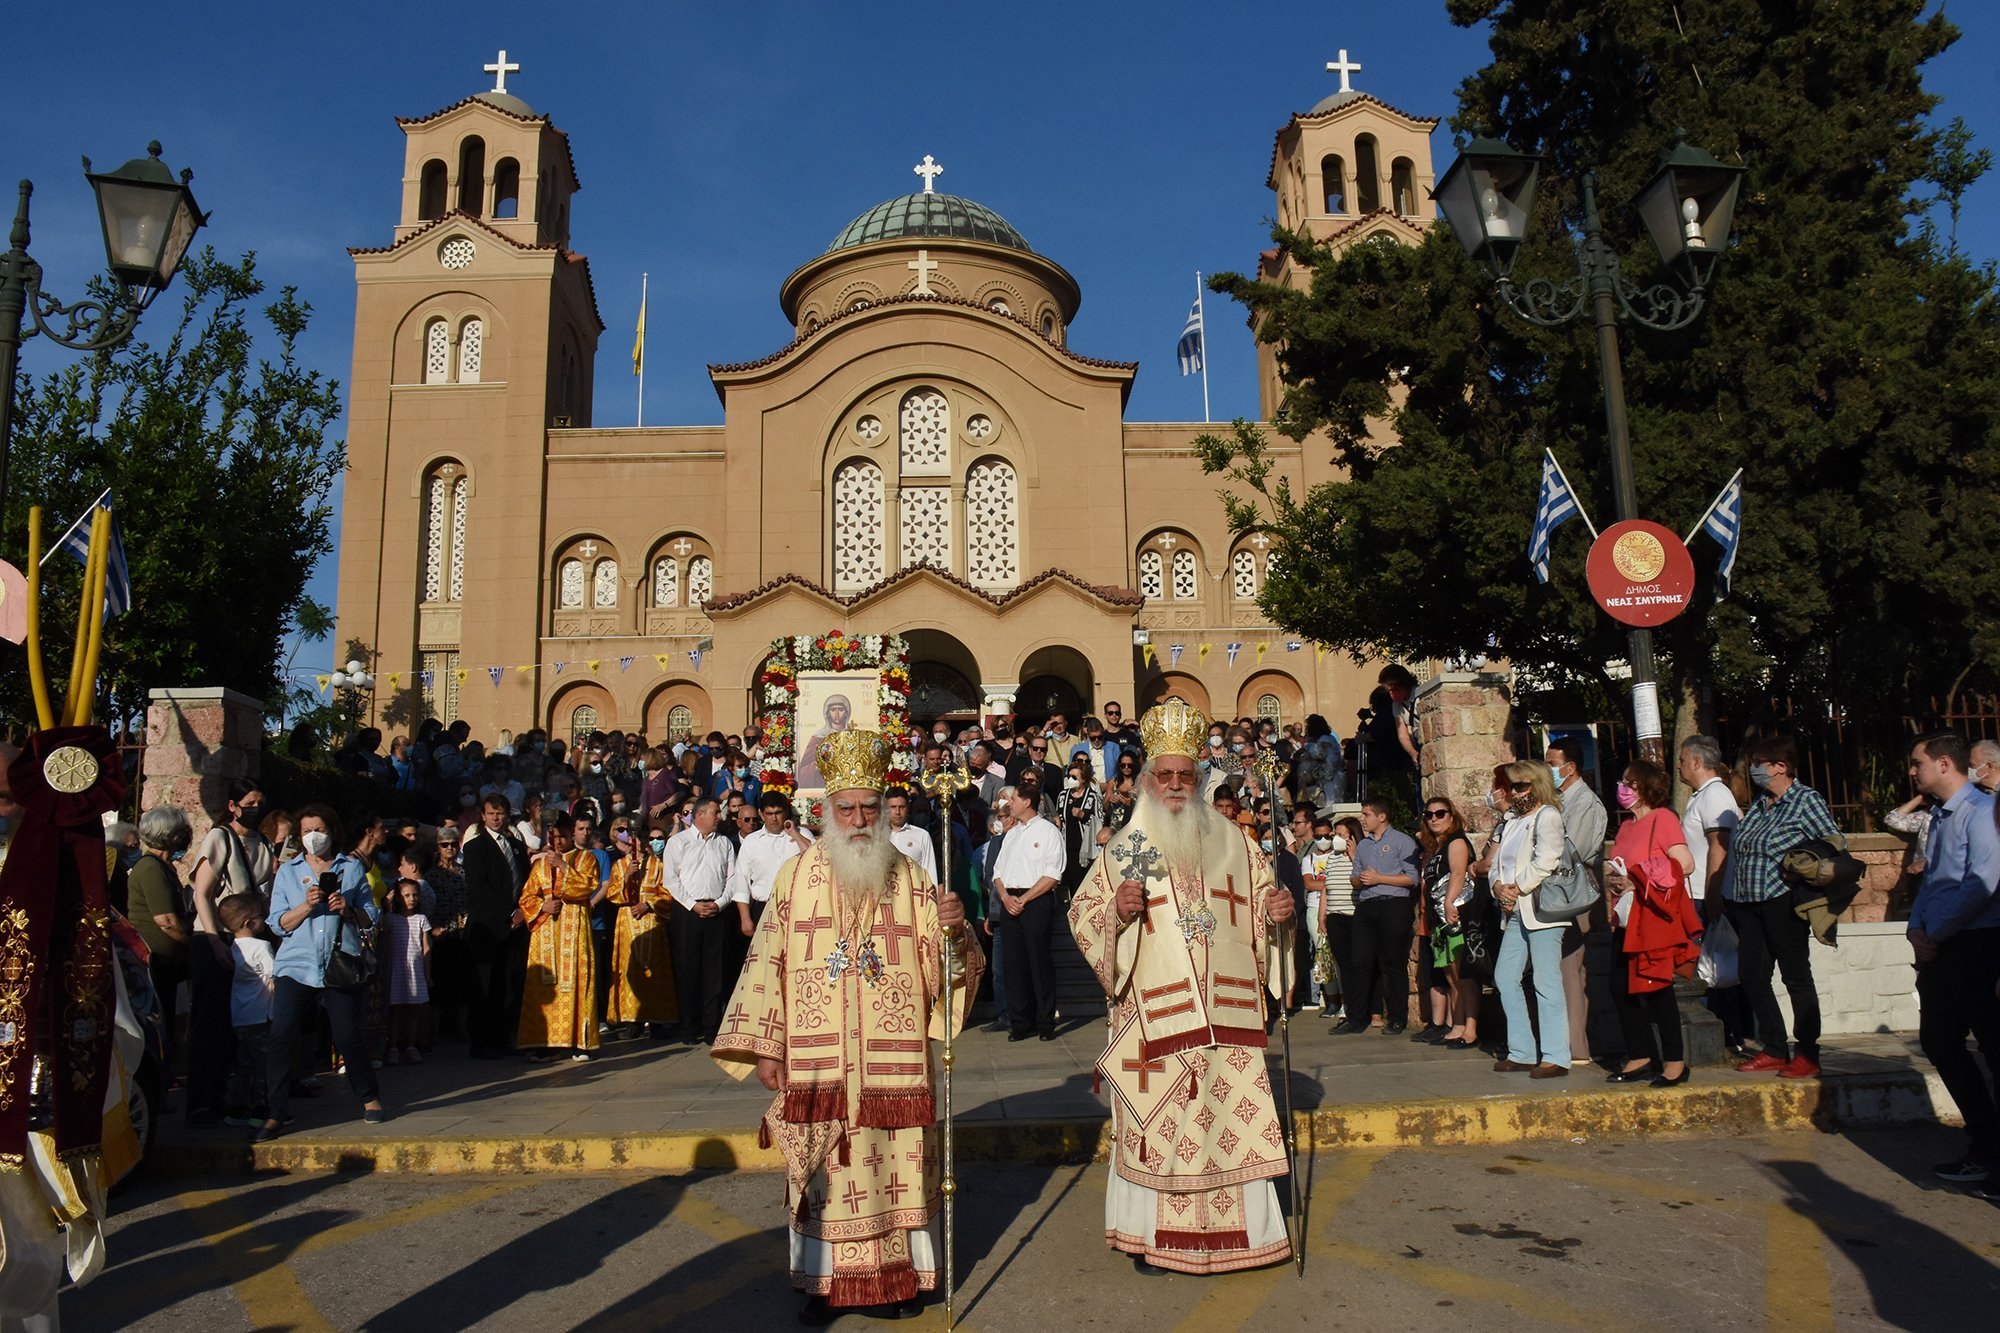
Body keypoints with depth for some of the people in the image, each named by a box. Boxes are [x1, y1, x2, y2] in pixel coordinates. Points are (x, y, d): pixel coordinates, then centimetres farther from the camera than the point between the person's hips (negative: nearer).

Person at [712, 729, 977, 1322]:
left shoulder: (909, 878, 4)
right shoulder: (797, 876, 1)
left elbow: (938, 964, 2)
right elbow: (767, 960, 0)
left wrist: (952, 931, -20)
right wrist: (764, 1046, -3)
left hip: (893, 1063, 1)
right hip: (817, 1065, 0)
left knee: (896, 1166, 6)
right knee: (824, 1173, 6)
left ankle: (897, 1276, 21)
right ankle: (825, 1280, 21)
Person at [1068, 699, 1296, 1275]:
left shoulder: (1233, 842, 10)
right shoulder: (1125, 849, 3)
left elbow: (1260, 905, 16)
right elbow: (1081, 914, 2)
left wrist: (1278, 912, -6)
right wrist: (1118, 909, -18)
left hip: (1226, 1013, 2)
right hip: (1155, 1013, -2)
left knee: (1233, 1118, 5)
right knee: (1155, 1122, 1)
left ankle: (1237, 1229, 20)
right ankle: (1152, 1235, 15)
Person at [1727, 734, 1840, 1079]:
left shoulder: (1807, 800, -4)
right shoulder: (1758, 805, 16)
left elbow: (1835, 843, -8)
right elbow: (1737, 850, 19)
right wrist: (1730, 896, 11)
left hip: (1782, 903, -8)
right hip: (1748, 904, 8)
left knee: (1796, 976, 1)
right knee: (1752, 976, 8)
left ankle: (1808, 1055, 10)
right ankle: (1775, 1050, 19)